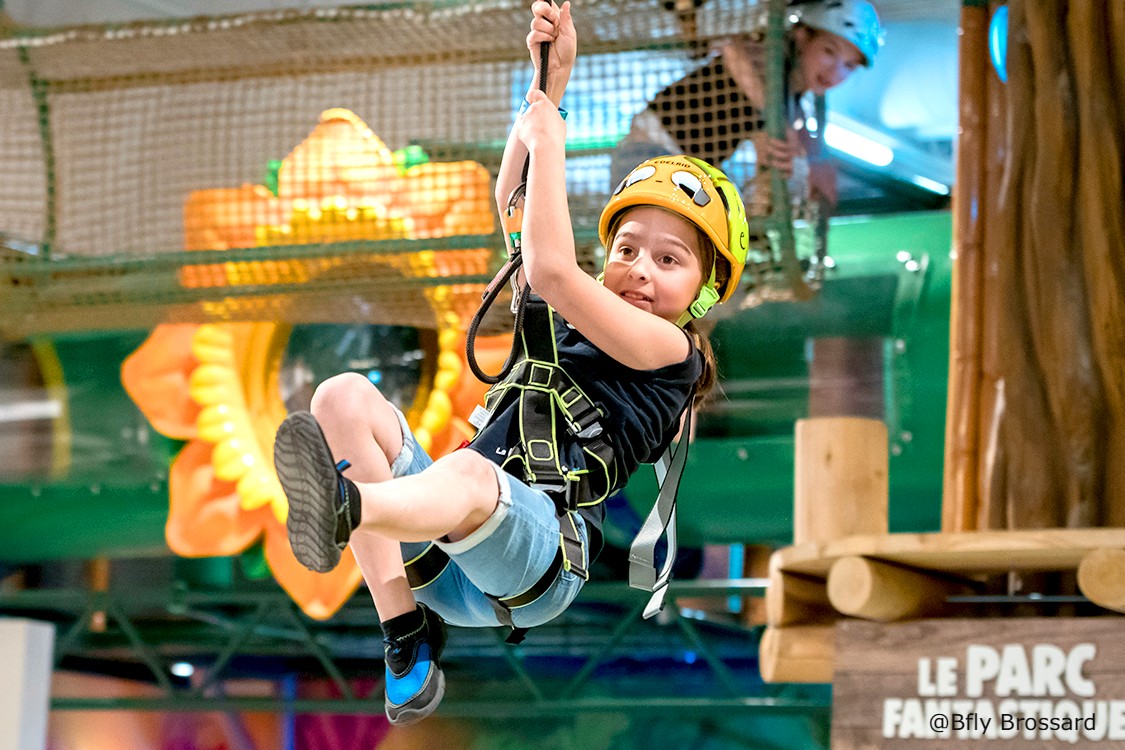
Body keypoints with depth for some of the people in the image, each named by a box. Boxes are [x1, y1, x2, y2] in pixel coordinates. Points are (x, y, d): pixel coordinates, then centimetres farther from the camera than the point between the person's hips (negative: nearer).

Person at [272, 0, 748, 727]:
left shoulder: (670, 352, 5)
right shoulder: (565, 323, 27)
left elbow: (551, 268, -6)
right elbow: (514, 208, 24)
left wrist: (549, 139, 3)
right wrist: (550, 82, 17)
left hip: (535, 555, -7)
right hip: (451, 557, 7)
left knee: (469, 476, -39)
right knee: (345, 396, -12)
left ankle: (342, 508, -77)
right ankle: (409, 640, -23)